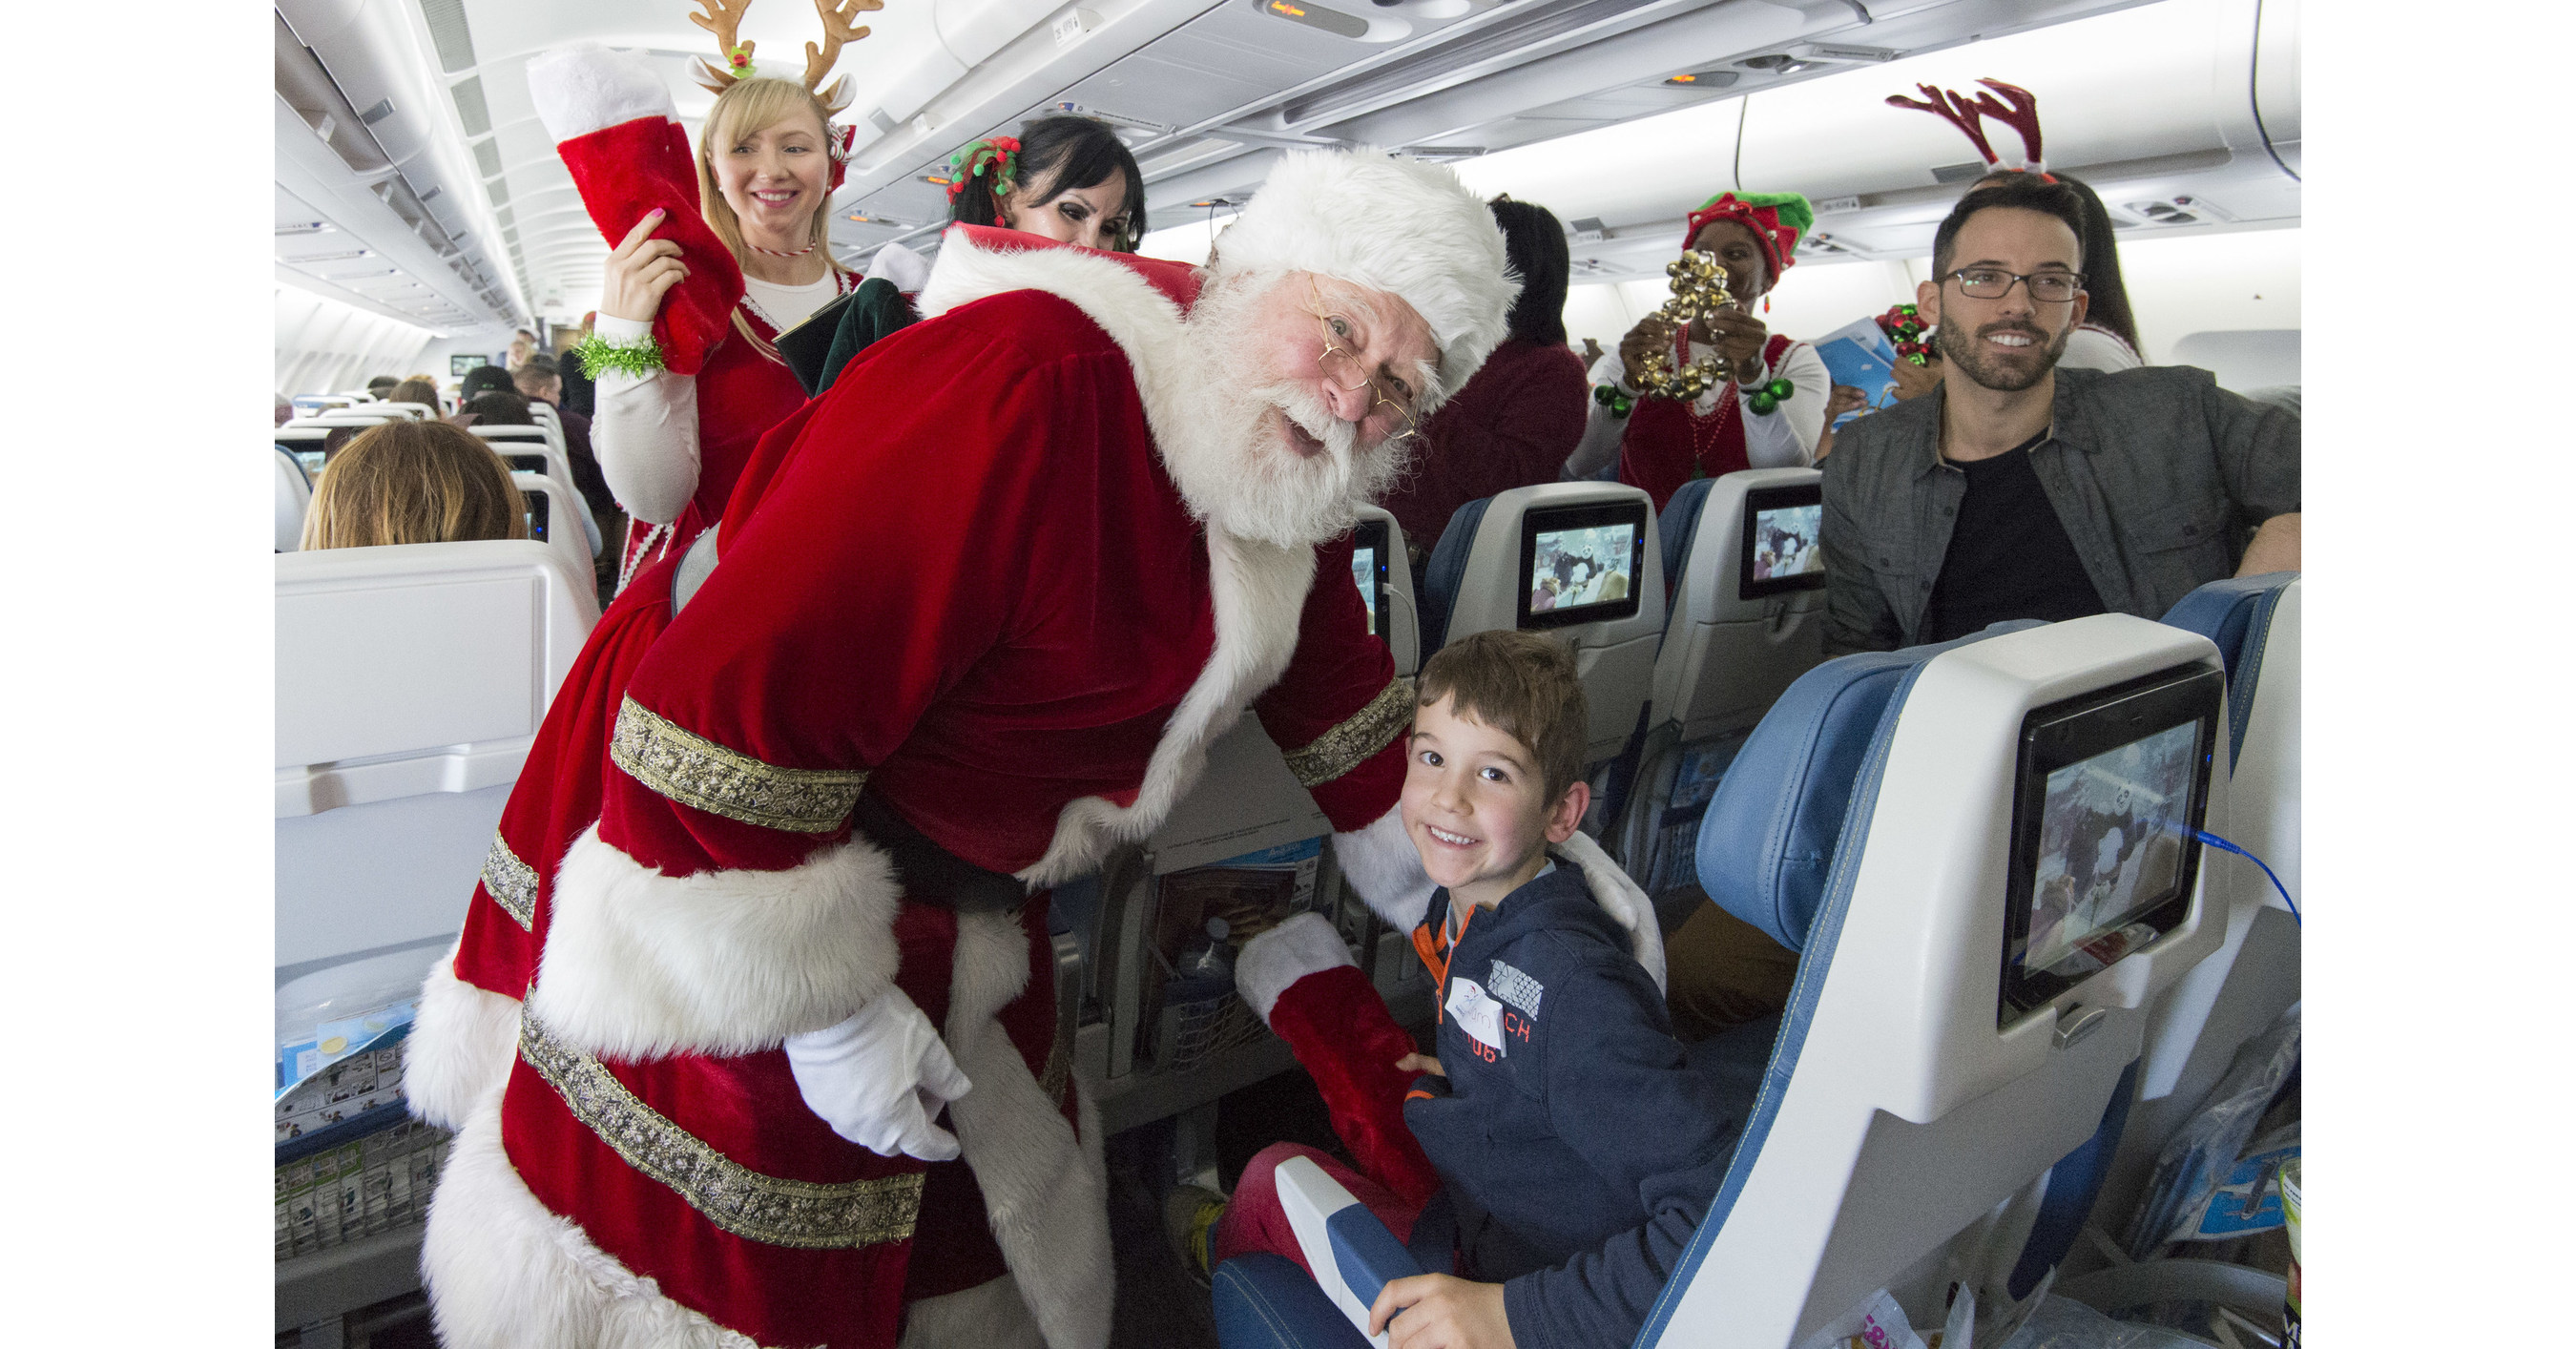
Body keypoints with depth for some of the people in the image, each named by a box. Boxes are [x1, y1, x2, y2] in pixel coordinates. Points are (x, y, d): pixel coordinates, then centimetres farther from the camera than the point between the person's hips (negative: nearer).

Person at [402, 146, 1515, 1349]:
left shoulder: (1290, 473, -3)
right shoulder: (1025, 380, -33)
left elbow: (1320, 662, 17)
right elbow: (733, 706, -33)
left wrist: (1398, 859, 25)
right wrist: (825, 1005, -24)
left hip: (954, 884, 8)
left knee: (961, 1222, 22)